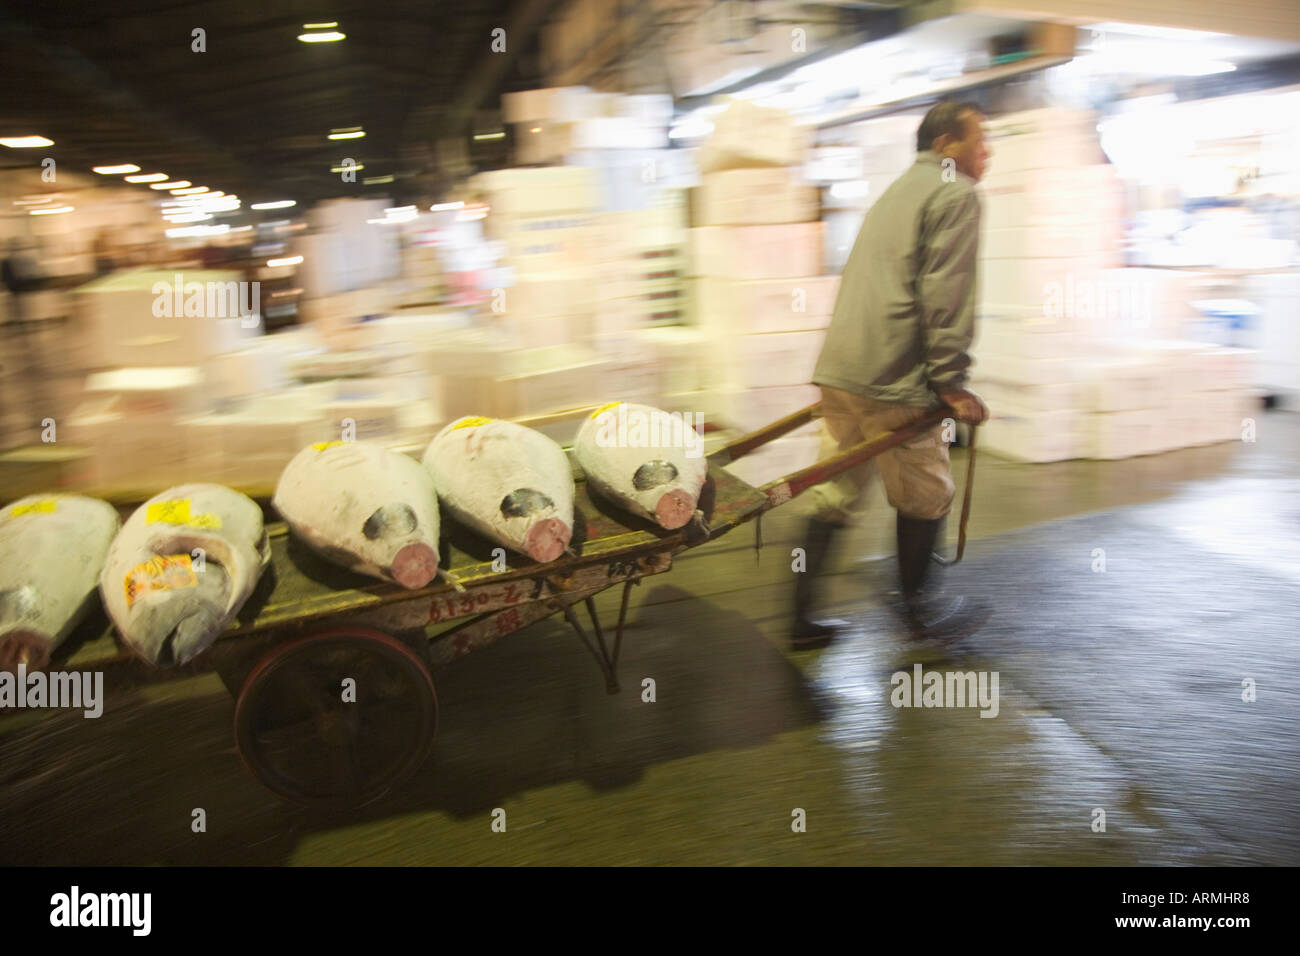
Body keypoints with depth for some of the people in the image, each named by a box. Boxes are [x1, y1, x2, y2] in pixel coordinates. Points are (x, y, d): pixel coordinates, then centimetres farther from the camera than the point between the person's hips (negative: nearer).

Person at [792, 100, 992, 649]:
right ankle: (916, 612, 24)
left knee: (834, 495, 12)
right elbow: (946, 294, -13)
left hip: (839, 370, 9)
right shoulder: (956, 193, -2)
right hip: (892, 381, -9)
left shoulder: (895, 193, 25)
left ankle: (802, 619, 16)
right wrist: (949, 382, -12)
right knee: (926, 497, 8)